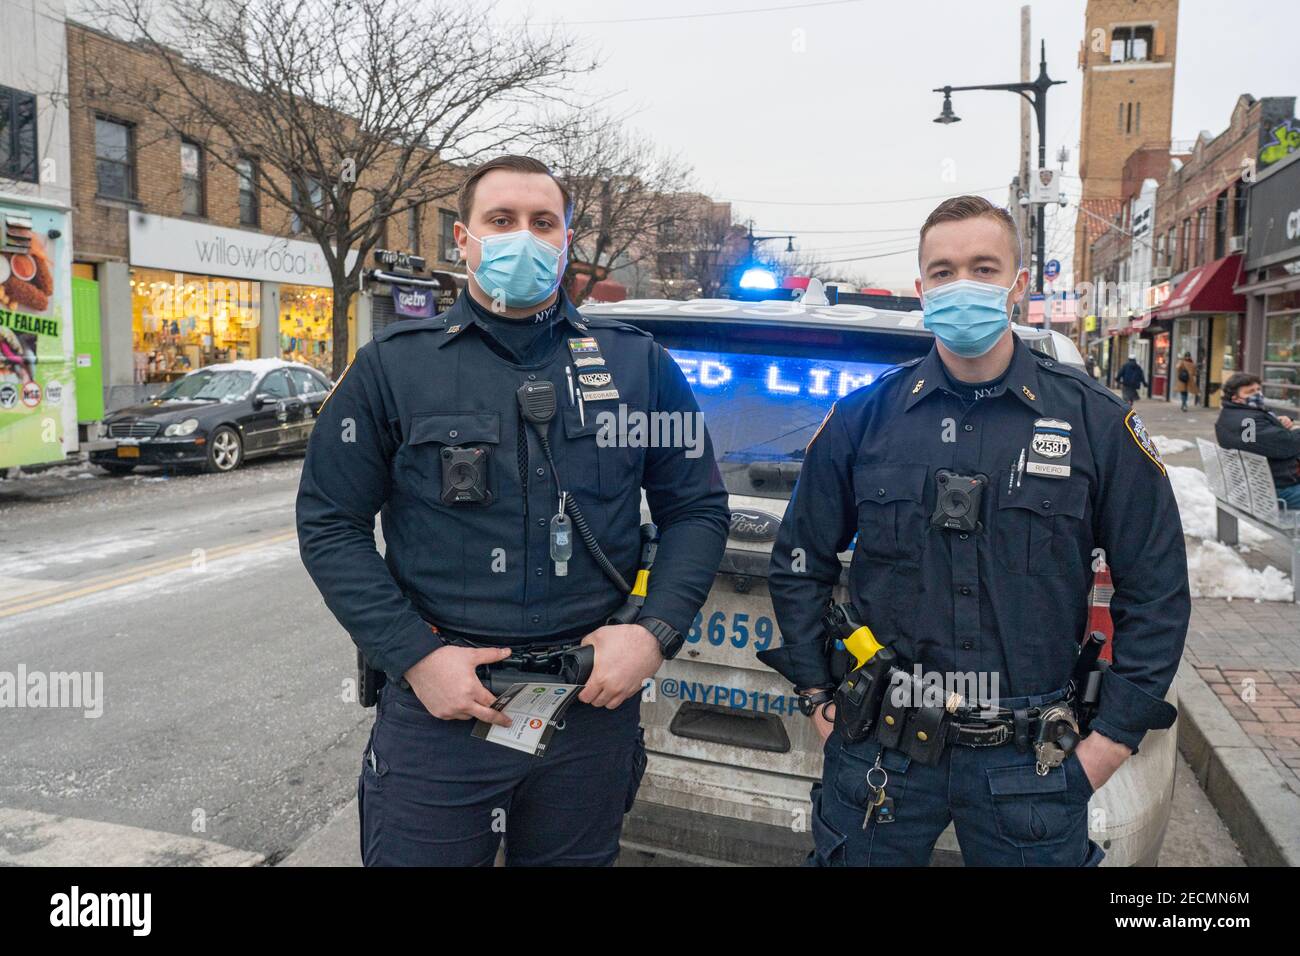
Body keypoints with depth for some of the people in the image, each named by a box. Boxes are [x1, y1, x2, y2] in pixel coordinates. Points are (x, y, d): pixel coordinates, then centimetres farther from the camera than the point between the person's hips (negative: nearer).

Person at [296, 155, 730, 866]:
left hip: (595, 701, 2)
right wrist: (415, 657, -11)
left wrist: (655, 633, -8)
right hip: (438, 703, -1)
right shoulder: (394, 367, -1)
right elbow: (329, 524, -1)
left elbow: (697, 508, 6)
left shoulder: (637, 363, 3)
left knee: (576, 856, 19)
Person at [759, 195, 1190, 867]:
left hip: (1030, 764, 0)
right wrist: (818, 699, 3)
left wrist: (1110, 742, -2)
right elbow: (800, 564, 6)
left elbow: (1156, 593, 2)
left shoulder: (1096, 422, -2)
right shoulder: (863, 418, -1)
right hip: (878, 754, 1)